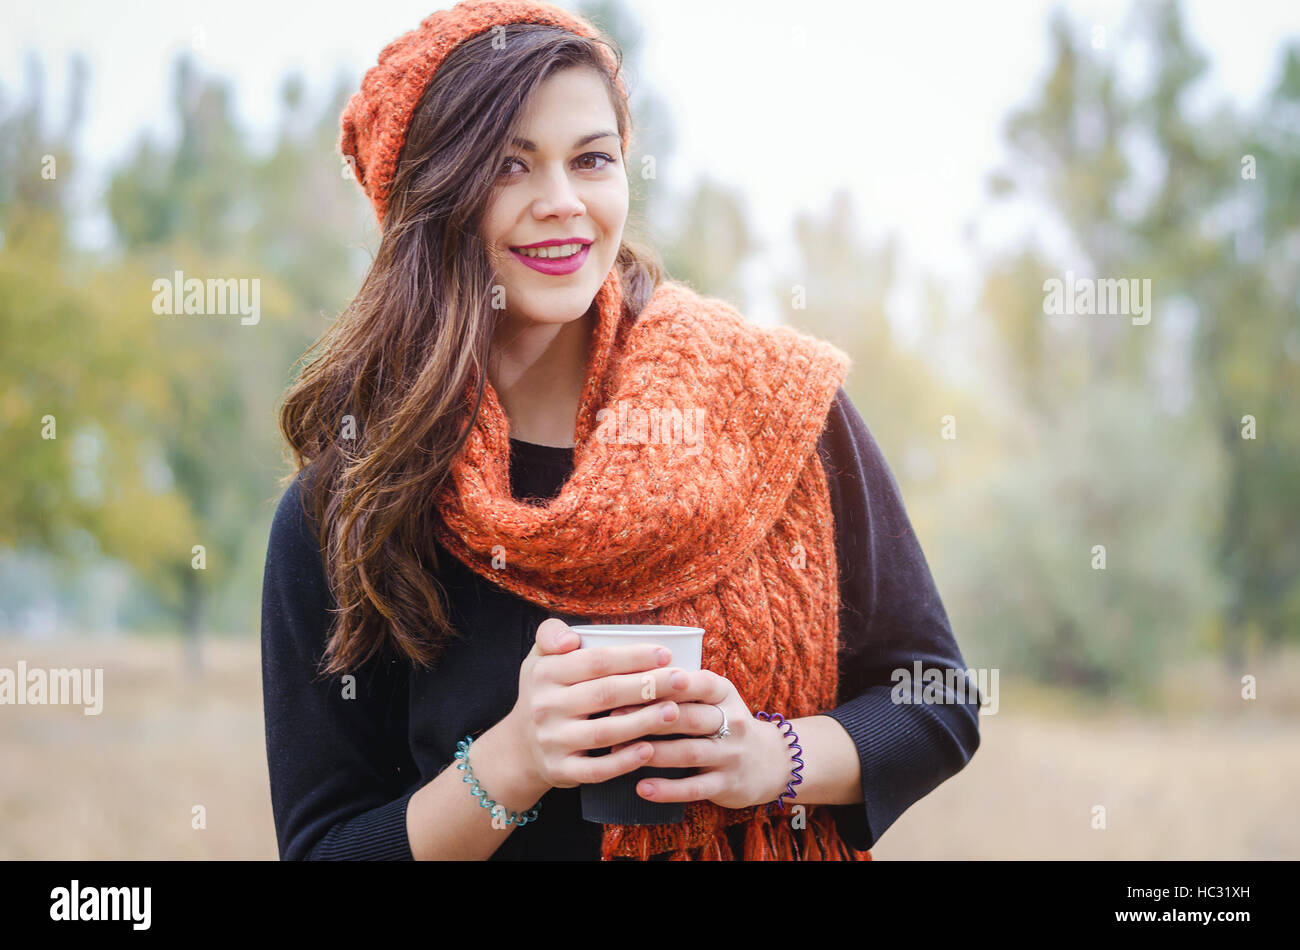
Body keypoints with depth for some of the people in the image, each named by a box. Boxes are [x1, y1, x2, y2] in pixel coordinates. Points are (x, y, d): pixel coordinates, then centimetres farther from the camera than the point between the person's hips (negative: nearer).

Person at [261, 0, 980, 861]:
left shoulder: (781, 405, -5)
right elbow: (323, 847, -6)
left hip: (773, 841, 0)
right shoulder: (337, 512, -6)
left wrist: (775, 757, -16)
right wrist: (511, 763, -21)